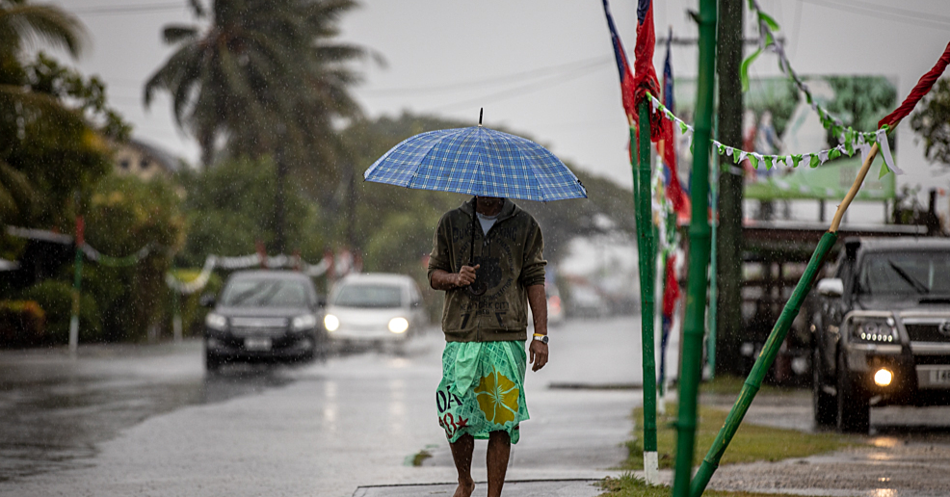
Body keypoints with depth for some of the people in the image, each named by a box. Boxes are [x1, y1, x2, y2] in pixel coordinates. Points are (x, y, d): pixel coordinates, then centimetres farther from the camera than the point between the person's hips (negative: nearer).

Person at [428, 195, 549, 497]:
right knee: (456, 417, -5)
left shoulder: (525, 226, 7)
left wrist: (540, 336, -1)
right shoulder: (451, 223, 10)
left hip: (507, 338, -1)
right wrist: (454, 278, -10)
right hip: (461, 336, 1)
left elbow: (535, 282, 5)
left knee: (502, 422, -4)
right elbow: (434, 274, 14)